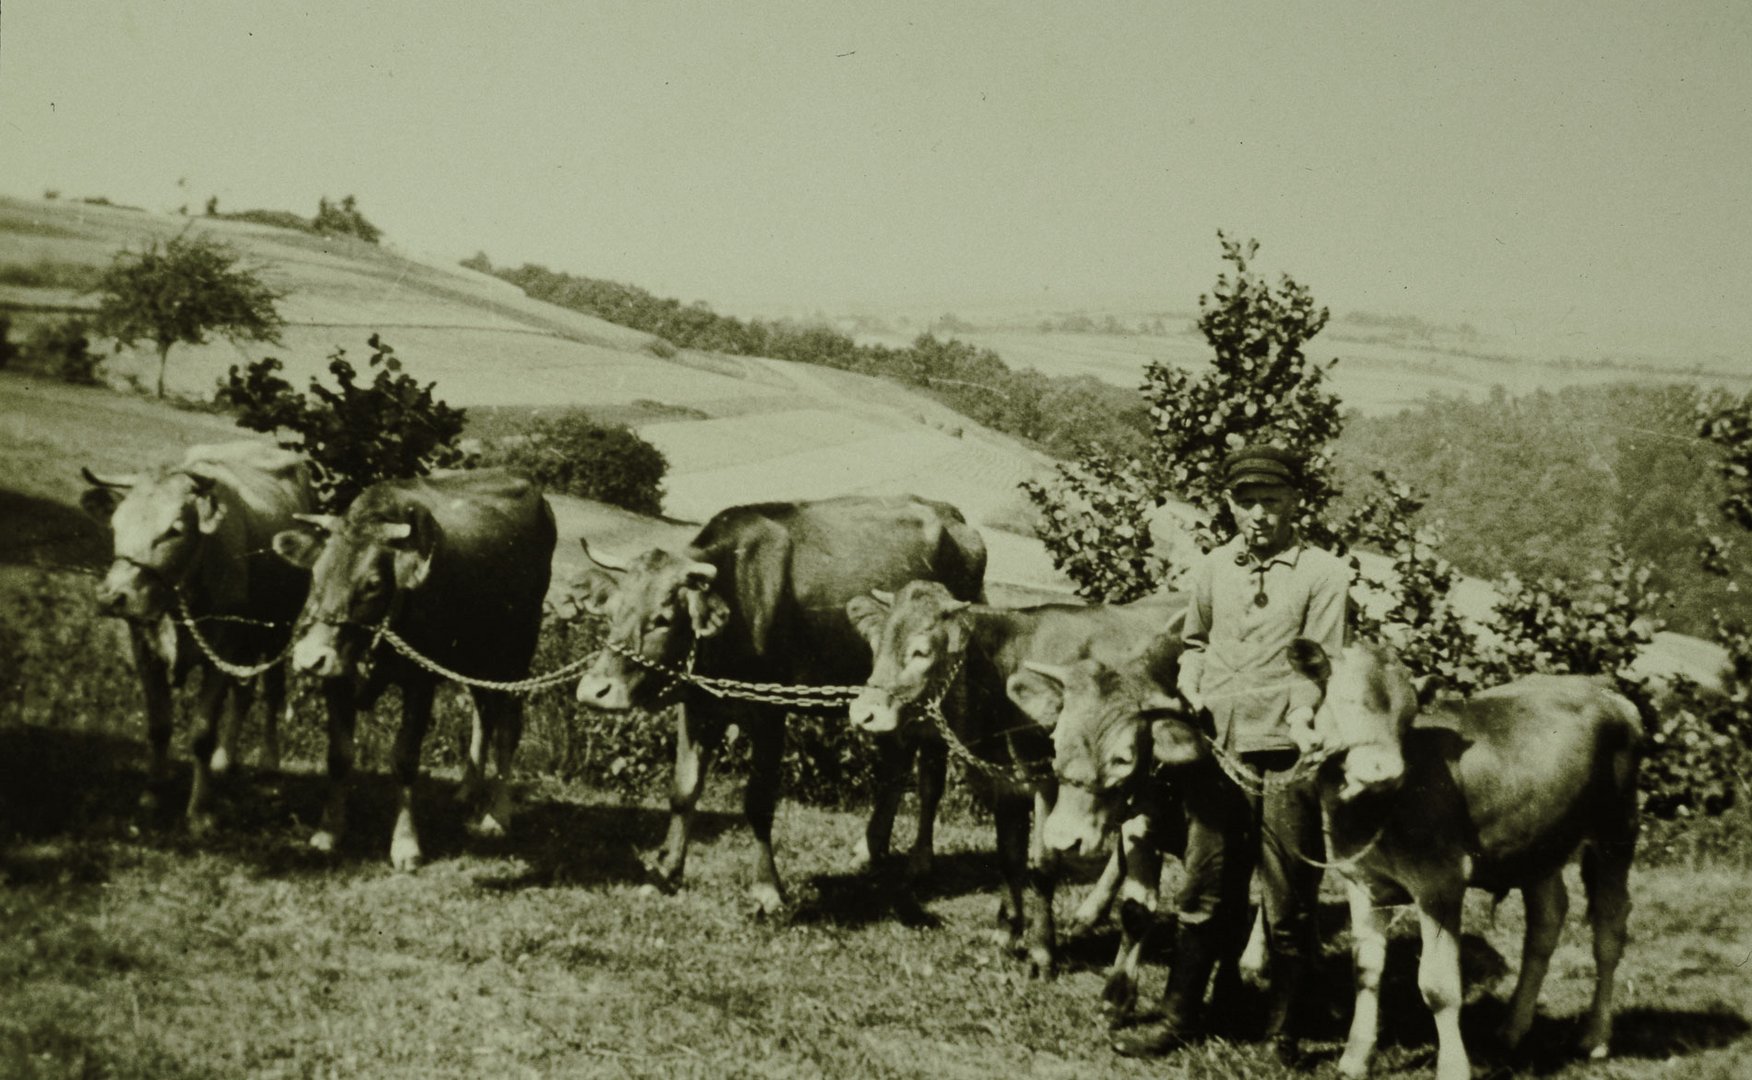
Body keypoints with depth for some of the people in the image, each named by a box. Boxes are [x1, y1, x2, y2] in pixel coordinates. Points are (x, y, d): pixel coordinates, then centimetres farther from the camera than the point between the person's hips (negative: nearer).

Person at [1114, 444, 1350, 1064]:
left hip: (1287, 759, -3)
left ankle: (1283, 1028, 15)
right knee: (1204, 894, 9)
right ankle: (1179, 1018, 18)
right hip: (1217, 753, 3)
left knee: (1290, 904, 3)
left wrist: (1301, 729, -23)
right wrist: (1190, 687, 8)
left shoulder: (1324, 575, -2)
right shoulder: (1212, 570, 11)